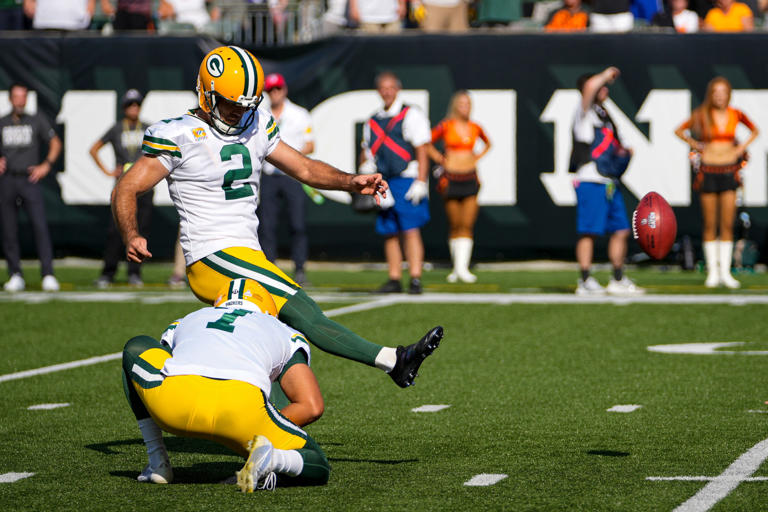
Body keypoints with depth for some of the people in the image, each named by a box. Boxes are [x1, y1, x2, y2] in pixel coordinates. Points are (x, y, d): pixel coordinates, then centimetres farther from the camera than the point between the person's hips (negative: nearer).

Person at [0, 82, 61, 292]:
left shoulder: (36, 121, 9)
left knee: (40, 226, -13)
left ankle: (48, 275, -15)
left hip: (30, 180, -2)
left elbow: (55, 143, 14)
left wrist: (46, 165, 1)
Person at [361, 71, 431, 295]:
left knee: (410, 230, -10)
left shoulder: (411, 115, -1)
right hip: (383, 183, 6)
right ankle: (394, 280, 10)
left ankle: (415, 279, -12)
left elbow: (422, 152, -5)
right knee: (389, 233, 5)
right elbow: (368, 153, 22)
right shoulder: (373, 122, 16)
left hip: (406, 181, -6)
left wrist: (420, 182, -12)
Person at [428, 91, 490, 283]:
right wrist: (438, 158, 0)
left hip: (470, 179, 2)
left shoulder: (475, 128, 6)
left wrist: (478, 157, 11)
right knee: (455, 226, 4)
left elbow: (487, 144, 25)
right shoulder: (446, 126, -4)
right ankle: (456, 267, 16)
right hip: (451, 178, -2)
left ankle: (462, 268, -11)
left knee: (467, 226, -7)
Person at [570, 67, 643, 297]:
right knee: (589, 232, -8)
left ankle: (618, 280, 16)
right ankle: (585, 282, -6)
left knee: (621, 230, 8)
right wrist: (606, 75, -8)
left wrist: (624, 153, 14)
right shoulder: (585, 112, -3)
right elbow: (590, 86, -24)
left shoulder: (603, 114, 22)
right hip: (590, 181, -9)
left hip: (610, 182, 9)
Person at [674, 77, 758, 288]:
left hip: (729, 171, 1)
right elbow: (679, 130, 11)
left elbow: (754, 131, 19)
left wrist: (742, 148, 6)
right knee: (709, 224, 1)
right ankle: (712, 272, 7)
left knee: (727, 224, -1)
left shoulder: (736, 115, 1)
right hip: (708, 171, -1)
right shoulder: (702, 115, -3)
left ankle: (725, 272, 4)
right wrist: (695, 144, 1)